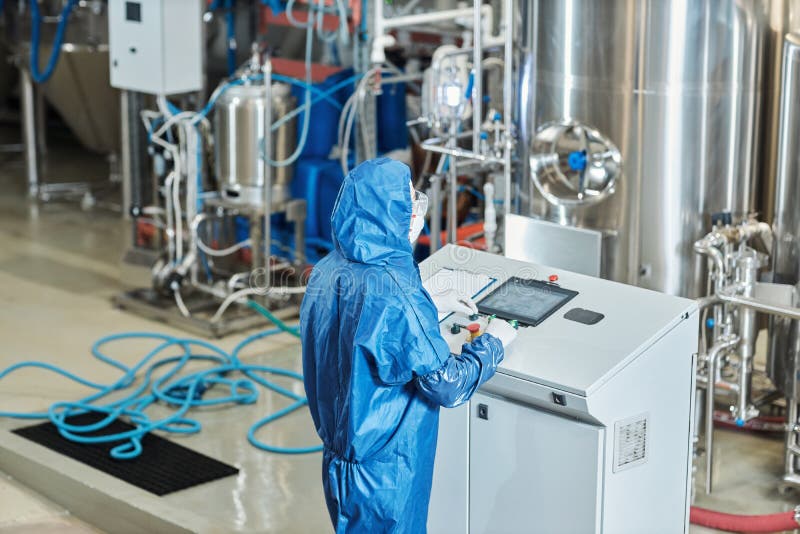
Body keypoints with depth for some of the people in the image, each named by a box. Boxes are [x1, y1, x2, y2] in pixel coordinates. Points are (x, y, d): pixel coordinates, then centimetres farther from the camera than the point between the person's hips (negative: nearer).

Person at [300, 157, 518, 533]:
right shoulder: (396, 296, -30)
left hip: (340, 453, 8)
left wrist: (431, 304, 19)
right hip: (385, 470, -8)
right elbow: (447, 386, -22)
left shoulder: (329, 271, -5)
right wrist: (493, 342, -6)